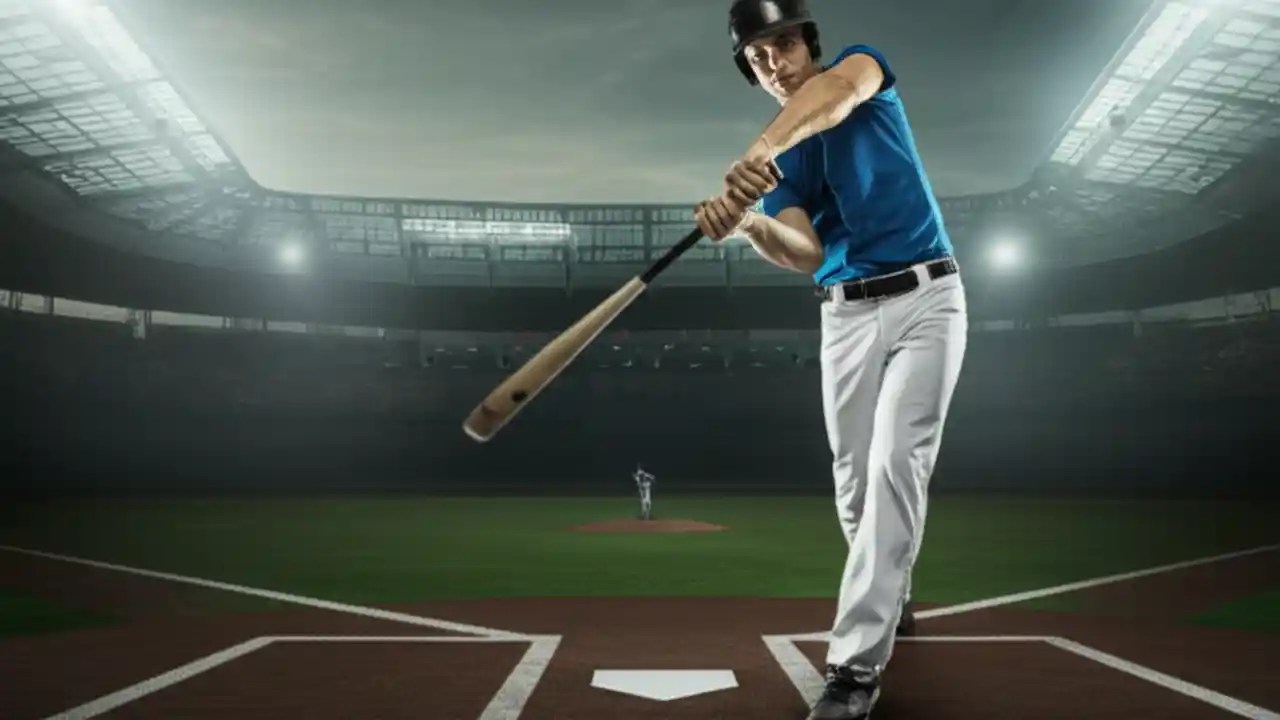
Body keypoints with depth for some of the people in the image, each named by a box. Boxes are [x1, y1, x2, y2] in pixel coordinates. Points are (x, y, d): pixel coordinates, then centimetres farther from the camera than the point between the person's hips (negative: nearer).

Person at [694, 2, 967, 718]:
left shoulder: (865, 65, 1)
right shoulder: (779, 161, 8)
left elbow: (838, 89, -27)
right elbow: (804, 253, -9)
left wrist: (759, 148, -46)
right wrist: (747, 224, -32)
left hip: (926, 299, -4)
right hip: (846, 315, 4)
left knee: (896, 465, -16)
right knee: (855, 483, 7)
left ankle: (856, 662, -17)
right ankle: (890, 600, 33)